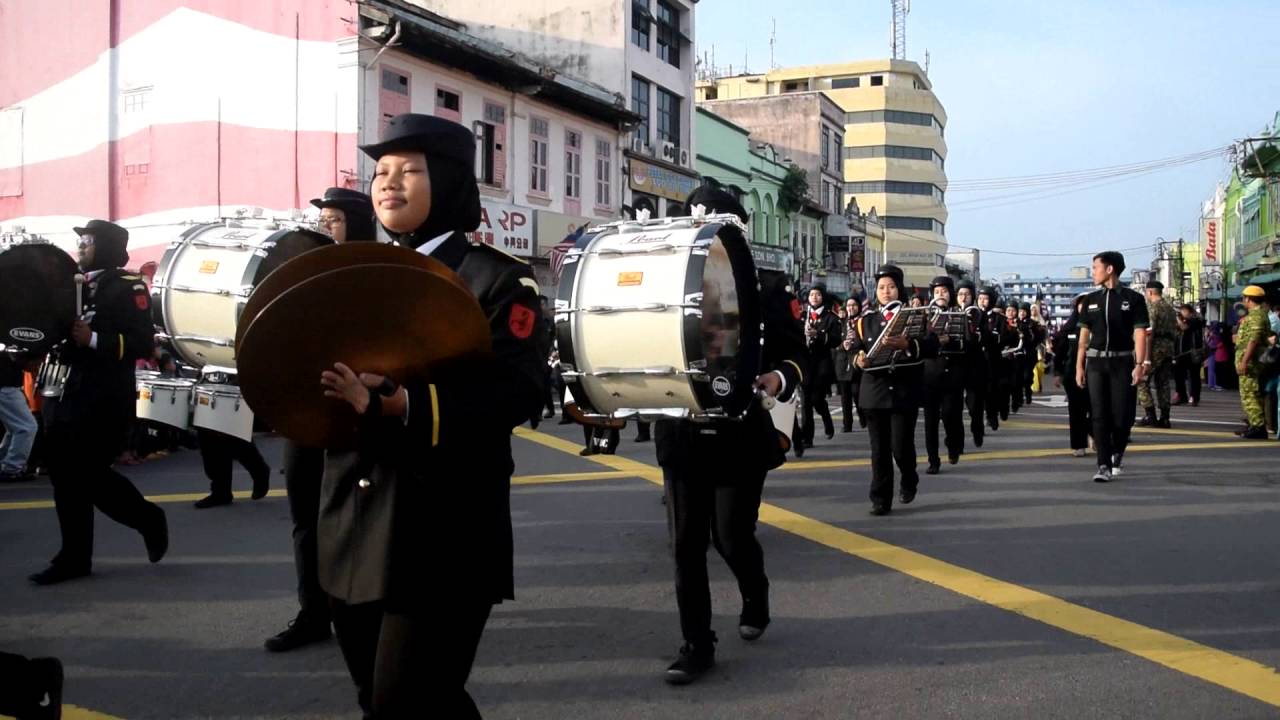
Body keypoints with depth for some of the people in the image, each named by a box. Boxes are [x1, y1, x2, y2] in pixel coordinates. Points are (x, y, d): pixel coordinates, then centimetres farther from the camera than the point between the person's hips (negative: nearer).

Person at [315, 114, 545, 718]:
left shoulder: (496, 279, -6)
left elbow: (517, 392, -19)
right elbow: (319, 367, 15)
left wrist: (399, 403, -30)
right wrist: (317, 385, -10)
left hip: (441, 532, -7)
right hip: (355, 528, 7)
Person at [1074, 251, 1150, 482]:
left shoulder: (1133, 299, -1)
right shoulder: (1091, 300, 10)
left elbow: (1140, 333, -4)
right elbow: (1084, 335, 10)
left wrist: (1140, 364, -13)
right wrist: (1079, 366, 4)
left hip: (1122, 362, -2)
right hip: (1096, 362, 3)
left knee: (1122, 415, 0)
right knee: (1099, 415, -4)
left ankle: (1117, 454, 28)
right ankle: (1104, 466, -4)